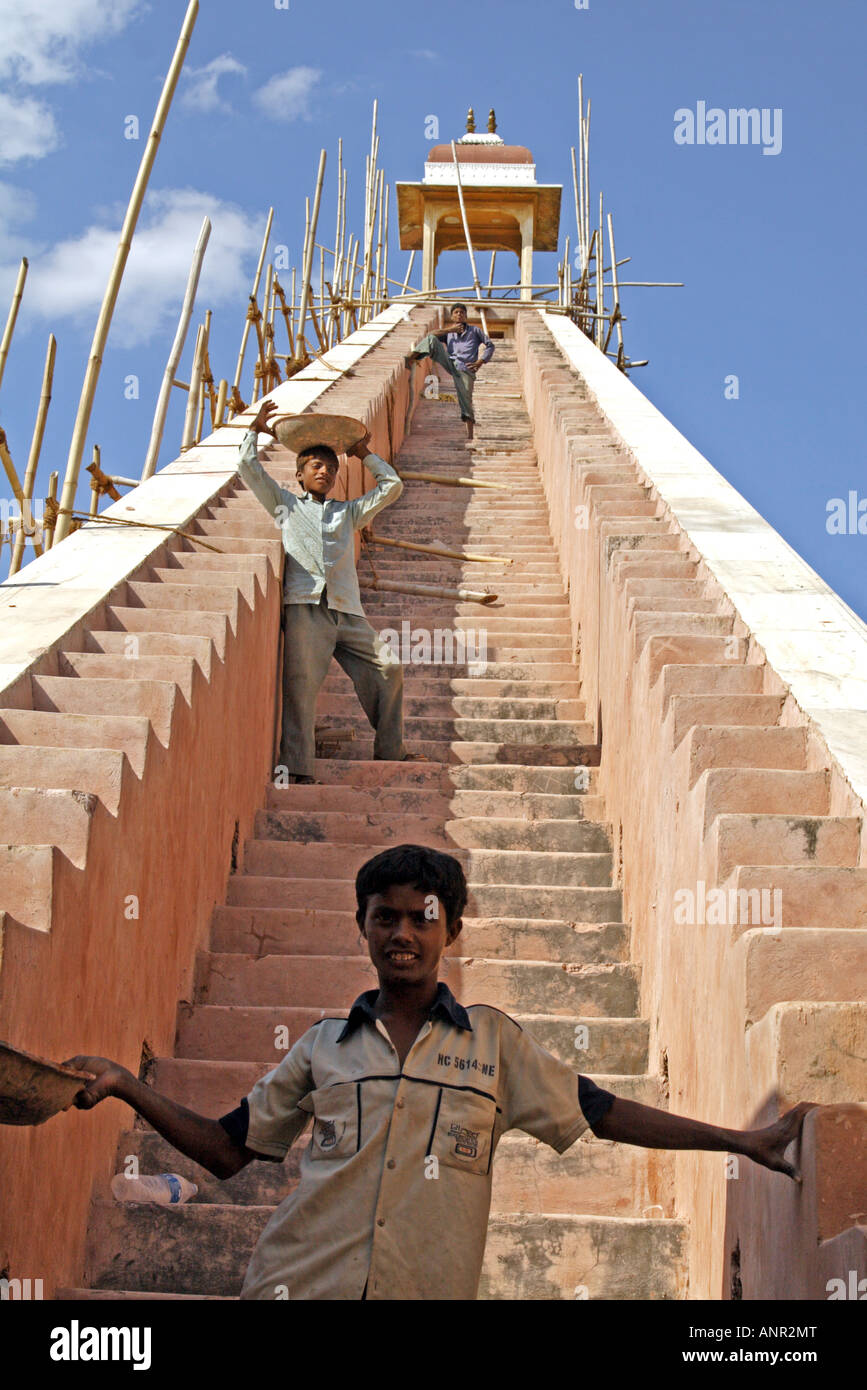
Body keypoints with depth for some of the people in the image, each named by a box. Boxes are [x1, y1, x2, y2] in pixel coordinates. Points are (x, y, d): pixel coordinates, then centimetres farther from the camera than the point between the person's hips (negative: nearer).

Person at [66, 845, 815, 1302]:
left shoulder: (494, 1040, 9)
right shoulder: (323, 1046, 11)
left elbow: (602, 1112, 10)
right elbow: (227, 1148, 15)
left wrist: (741, 1140, 6)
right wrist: (127, 1086, 4)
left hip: (427, 1290, 0)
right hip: (300, 1282, 1)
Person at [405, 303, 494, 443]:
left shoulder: (474, 330, 20)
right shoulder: (449, 333, 25)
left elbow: (490, 345, 16)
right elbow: (431, 335, 9)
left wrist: (481, 361, 2)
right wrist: (449, 329, 5)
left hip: (465, 369, -2)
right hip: (450, 362, 2)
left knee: (465, 400, -15)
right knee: (431, 340, -15)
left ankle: (470, 435, -11)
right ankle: (408, 359, -29)